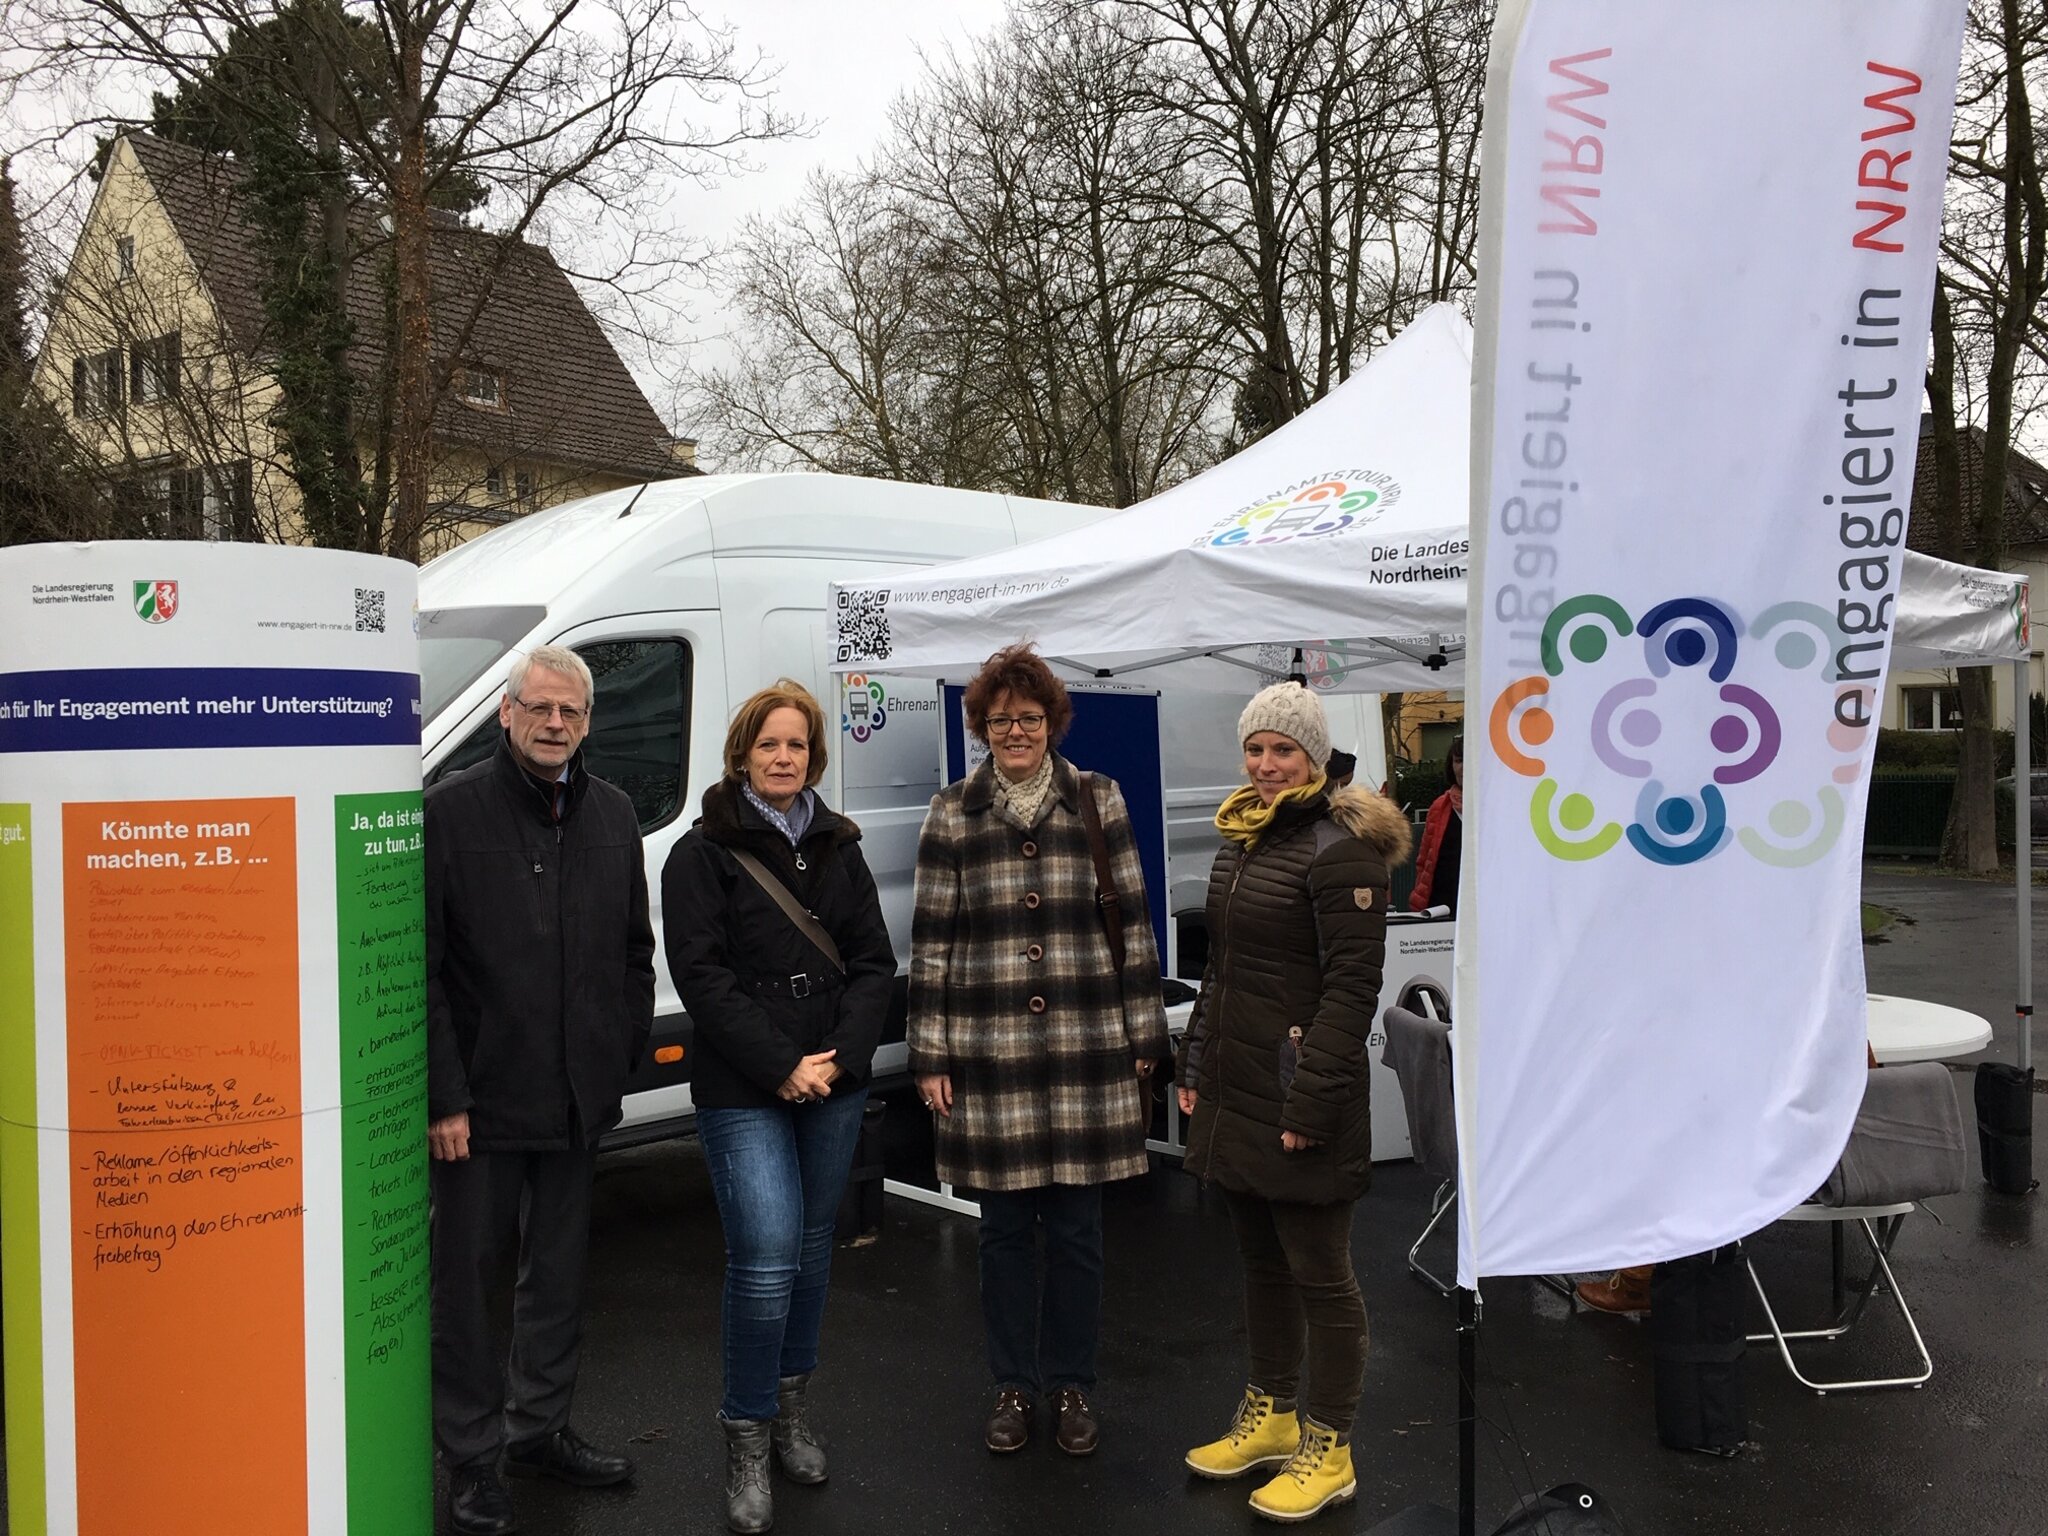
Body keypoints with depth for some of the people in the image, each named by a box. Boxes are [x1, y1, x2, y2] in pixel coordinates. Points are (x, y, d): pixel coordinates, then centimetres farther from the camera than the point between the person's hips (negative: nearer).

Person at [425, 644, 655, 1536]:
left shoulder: (613, 815, 7)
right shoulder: (452, 810, -9)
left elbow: (635, 952, 14)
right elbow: (419, 969, -11)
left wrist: (626, 1054, 7)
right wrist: (442, 1095, -14)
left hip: (577, 1096, 5)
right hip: (481, 1095, -5)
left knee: (559, 1268, 17)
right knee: (468, 1275, 7)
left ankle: (539, 1428, 35)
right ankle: (471, 1456, 23)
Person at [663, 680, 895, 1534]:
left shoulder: (839, 848, 10)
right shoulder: (703, 853, -4)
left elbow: (874, 962, 7)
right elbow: (701, 975, -11)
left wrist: (840, 1057, -8)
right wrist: (782, 1067, -15)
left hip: (833, 1083, 5)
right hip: (742, 1090, -4)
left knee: (811, 1248, 13)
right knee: (766, 1259, -10)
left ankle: (793, 1412, 29)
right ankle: (745, 1441, 6)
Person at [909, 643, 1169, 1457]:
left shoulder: (1099, 803, 3)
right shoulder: (951, 814, 2)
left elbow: (1133, 925, 5)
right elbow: (930, 942, 3)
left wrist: (1143, 1038, 4)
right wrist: (929, 1055, 0)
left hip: (1087, 1053, 0)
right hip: (988, 1054, 0)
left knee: (1076, 1227, 9)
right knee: (1005, 1227, 10)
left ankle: (1072, 1385, 28)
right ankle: (1013, 1386, 28)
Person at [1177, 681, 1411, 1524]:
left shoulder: (1340, 847, -13)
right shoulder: (1240, 842, 12)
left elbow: (1352, 986, -18)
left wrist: (1311, 1101, -21)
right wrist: (1195, 1066, 15)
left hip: (1298, 1097, -8)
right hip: (1236, 1091, 8)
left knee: (1318, 1274, 4)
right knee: (1260, 1262, 18)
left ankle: (1328, 1451, 18)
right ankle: (1271, 1415, 34)